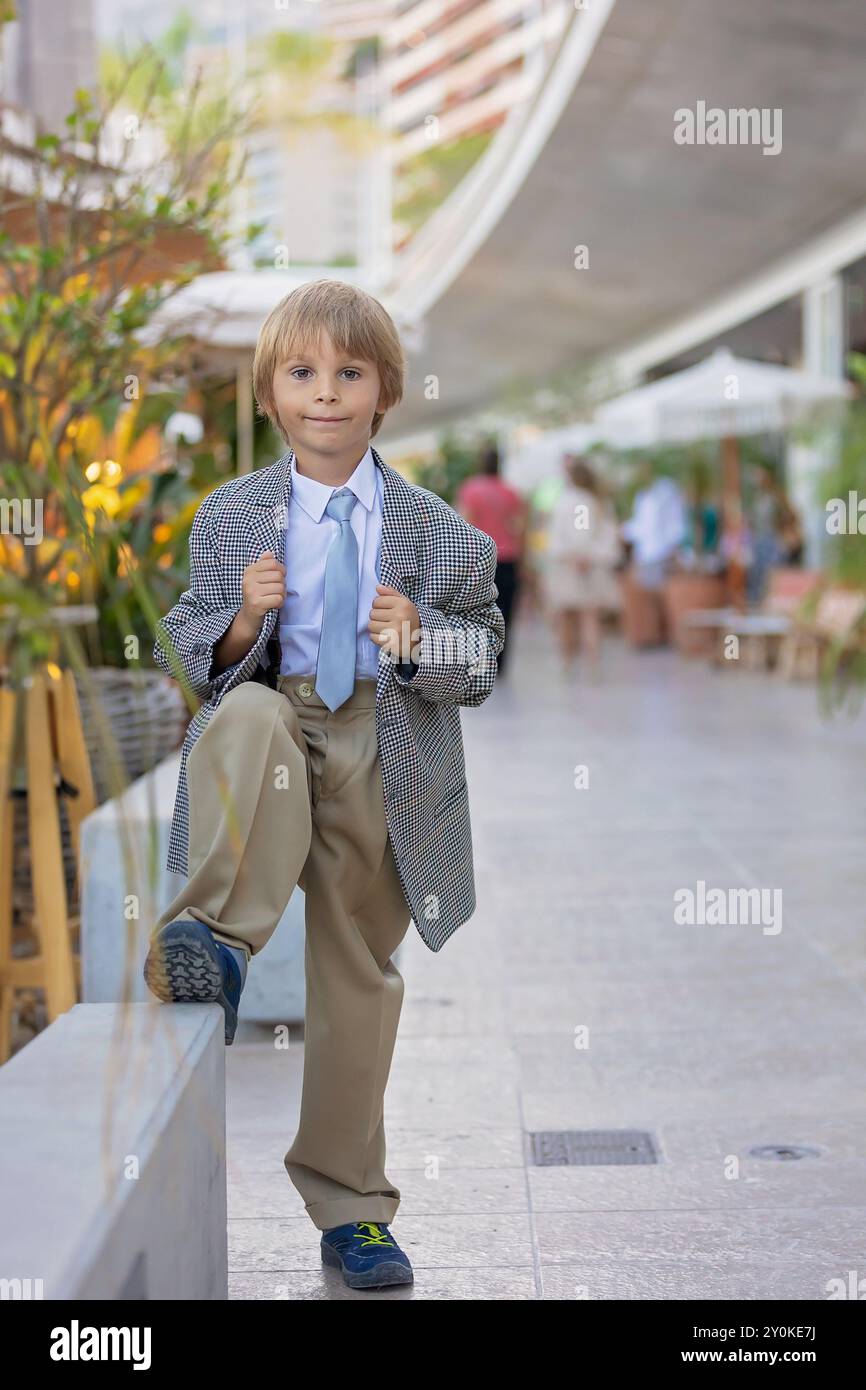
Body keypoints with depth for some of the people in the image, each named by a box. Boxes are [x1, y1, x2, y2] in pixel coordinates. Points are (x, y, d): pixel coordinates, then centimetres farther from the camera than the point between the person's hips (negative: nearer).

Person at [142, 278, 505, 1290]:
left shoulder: (433, 529, 2)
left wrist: (418, 639, -15)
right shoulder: (230, 515, 3)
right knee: (247, 715, -38)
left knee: (358, 976, 8)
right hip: (276, 724, -1)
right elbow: (185, 653, 6)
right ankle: (220, 934, -32)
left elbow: (484, 659, 6)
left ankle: (349, 1207, 23)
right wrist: (243, 622, -15)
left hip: (384, 763, 1)